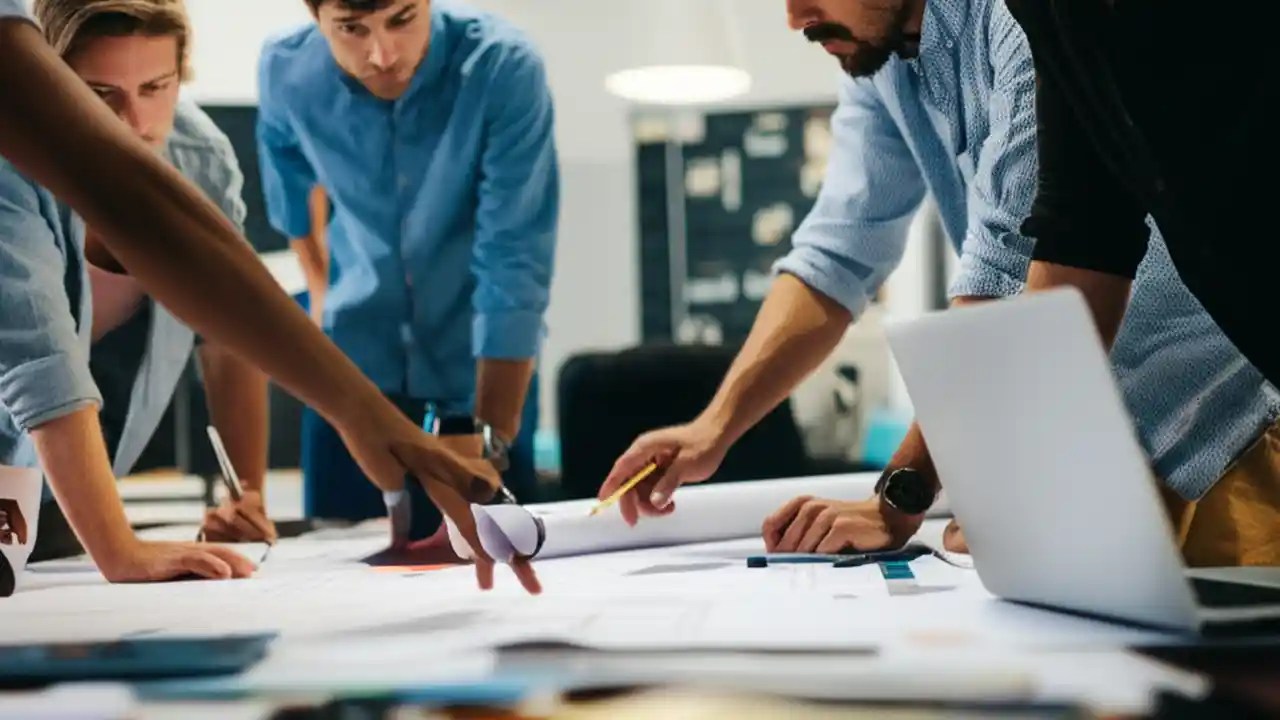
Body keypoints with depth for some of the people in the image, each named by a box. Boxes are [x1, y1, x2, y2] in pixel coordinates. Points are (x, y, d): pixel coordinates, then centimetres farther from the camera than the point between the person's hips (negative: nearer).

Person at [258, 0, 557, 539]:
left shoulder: (505, 68, -25)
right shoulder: (286, 73, -14)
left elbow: (513, 271, -28)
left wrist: (488, 448, -34)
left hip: (483, 372, -2)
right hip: (356, 364, 2)